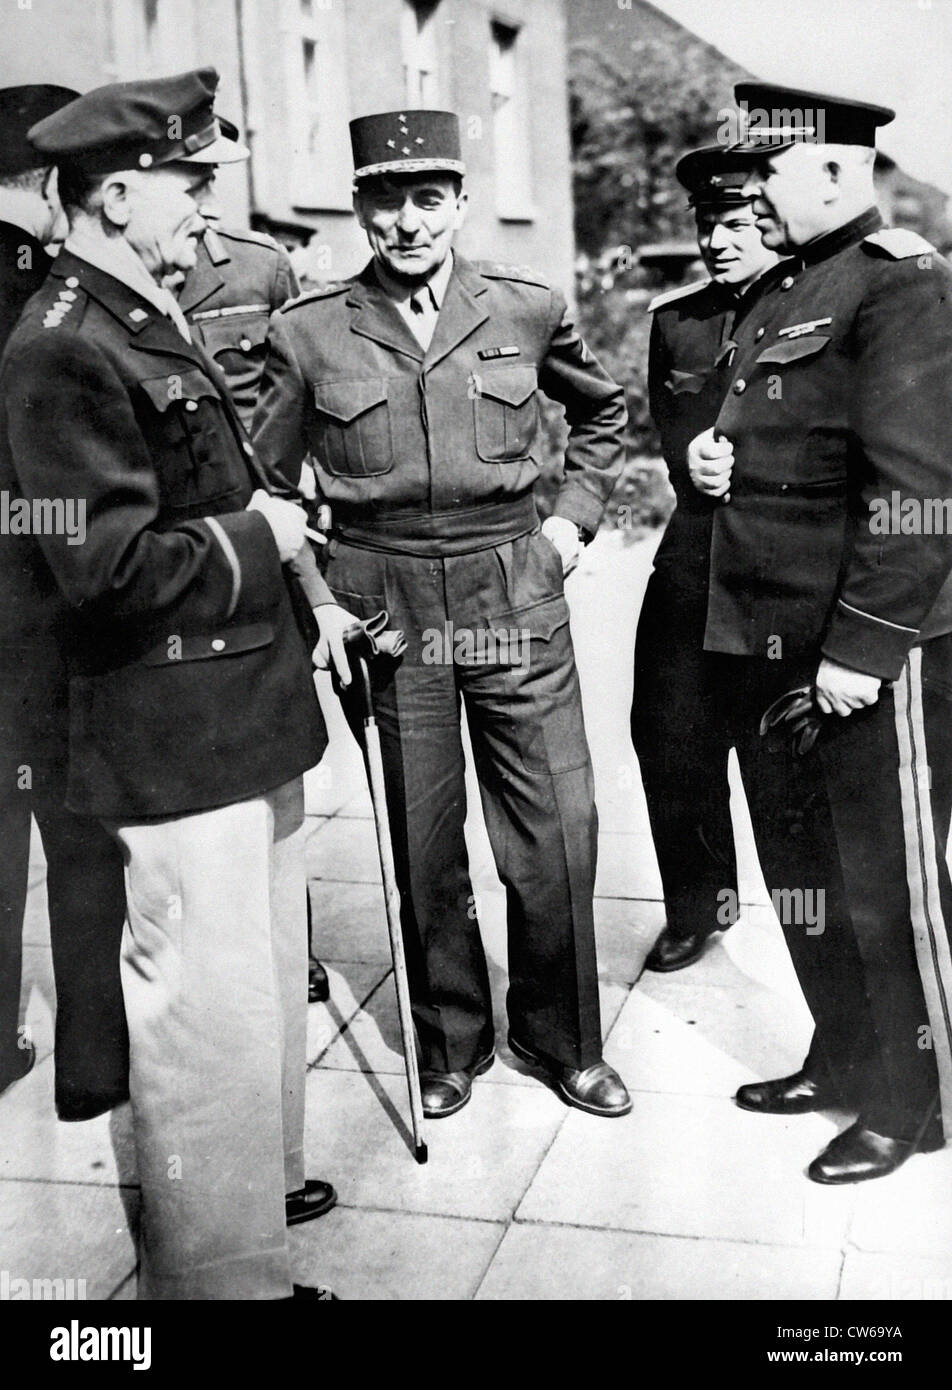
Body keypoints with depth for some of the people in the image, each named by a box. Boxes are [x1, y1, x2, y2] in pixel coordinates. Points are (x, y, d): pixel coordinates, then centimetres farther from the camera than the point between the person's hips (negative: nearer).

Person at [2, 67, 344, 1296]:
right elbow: (103, 564, -24)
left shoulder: (152, 324, 15)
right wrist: (253, 535, -13)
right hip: (175, 731, -11)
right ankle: (217, 1264, 16)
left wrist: (267, 507, 10)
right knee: (208, 1000, -1)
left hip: (243, 708, 11)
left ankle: (260, 1179, 42)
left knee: (266, 969, 22)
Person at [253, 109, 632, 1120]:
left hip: (515, 595, 1)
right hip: (384, 608, -1)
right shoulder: (308, 332, -1)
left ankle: (560, 1037, 25)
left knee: (557, 825, 3)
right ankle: (449, 1041, 28)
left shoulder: (526, 308, 3)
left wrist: (575, 512, 10)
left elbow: (603, 408, 21)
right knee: (422, 839, 7)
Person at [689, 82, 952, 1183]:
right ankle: (841, 1058, 35)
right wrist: (712, 453, 5)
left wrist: (863, 648, -22)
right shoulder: (779, 290, 15)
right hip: (764, 641, 9)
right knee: (798, 870, 17)